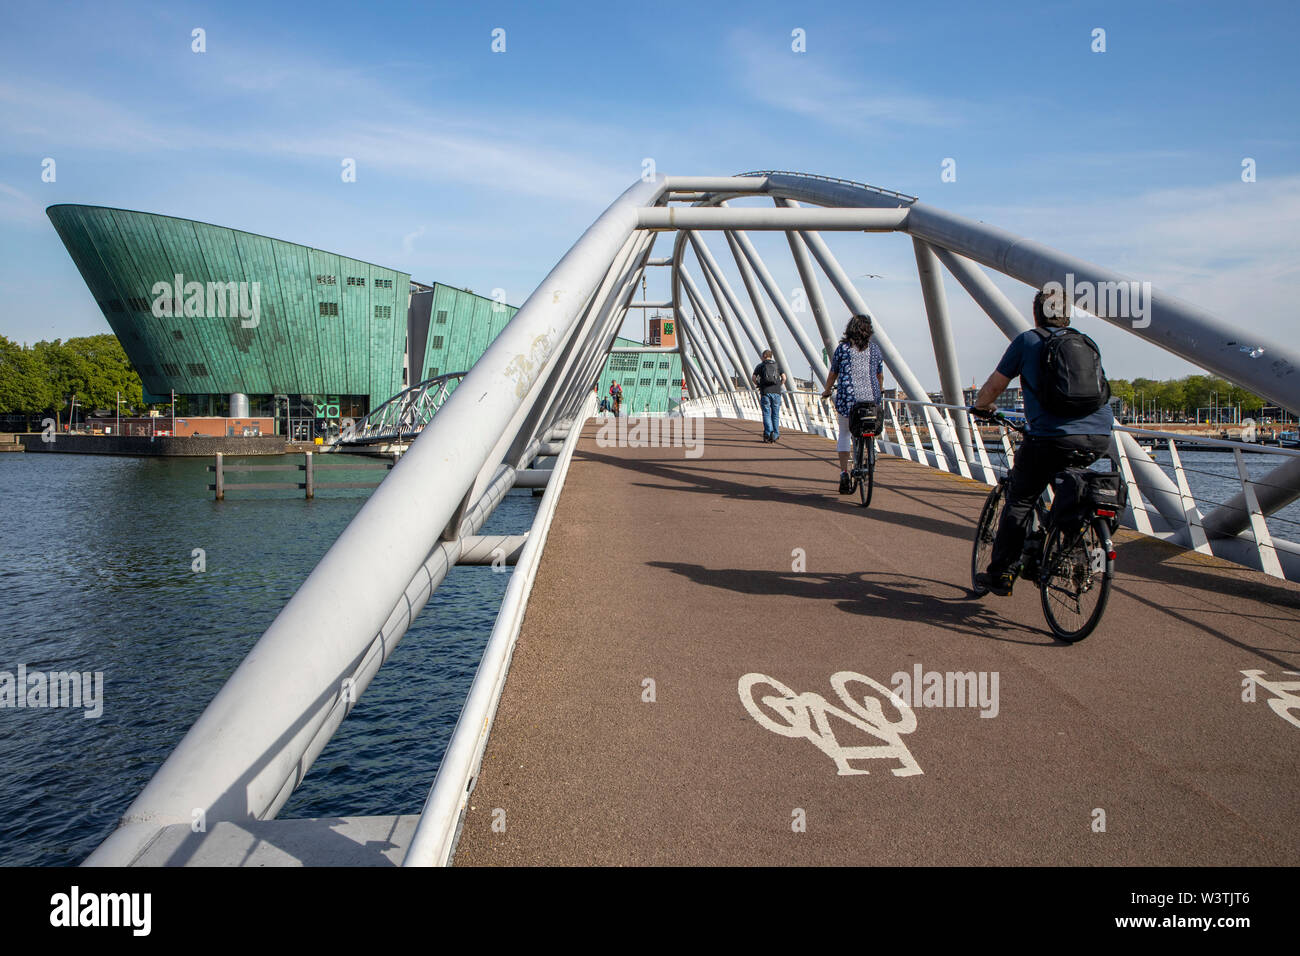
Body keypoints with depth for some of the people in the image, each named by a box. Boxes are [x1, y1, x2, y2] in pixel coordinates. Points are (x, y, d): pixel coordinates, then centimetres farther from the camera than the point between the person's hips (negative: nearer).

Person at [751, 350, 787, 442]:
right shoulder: (777, 365, 14)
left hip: (765, 392, -2)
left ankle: (768, 433, -16)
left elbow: (753, 378, -2)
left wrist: (758, 385, 14)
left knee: (766, 414, 0)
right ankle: (775, 435, 10)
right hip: (776, 392, 2)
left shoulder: (760, 366, 9)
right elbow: (784, 377, 1)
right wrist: (780, 386, 15)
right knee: (775, 414, 9)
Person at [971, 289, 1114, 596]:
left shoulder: (1027, 341, 7)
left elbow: (995, 385, 12)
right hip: (1100, 438, 5)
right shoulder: (1087, 343, 21)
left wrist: (981, 405, 33)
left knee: (1019, 501, 10)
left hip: (1053, 438, -5)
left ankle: (1000, 575, 11)